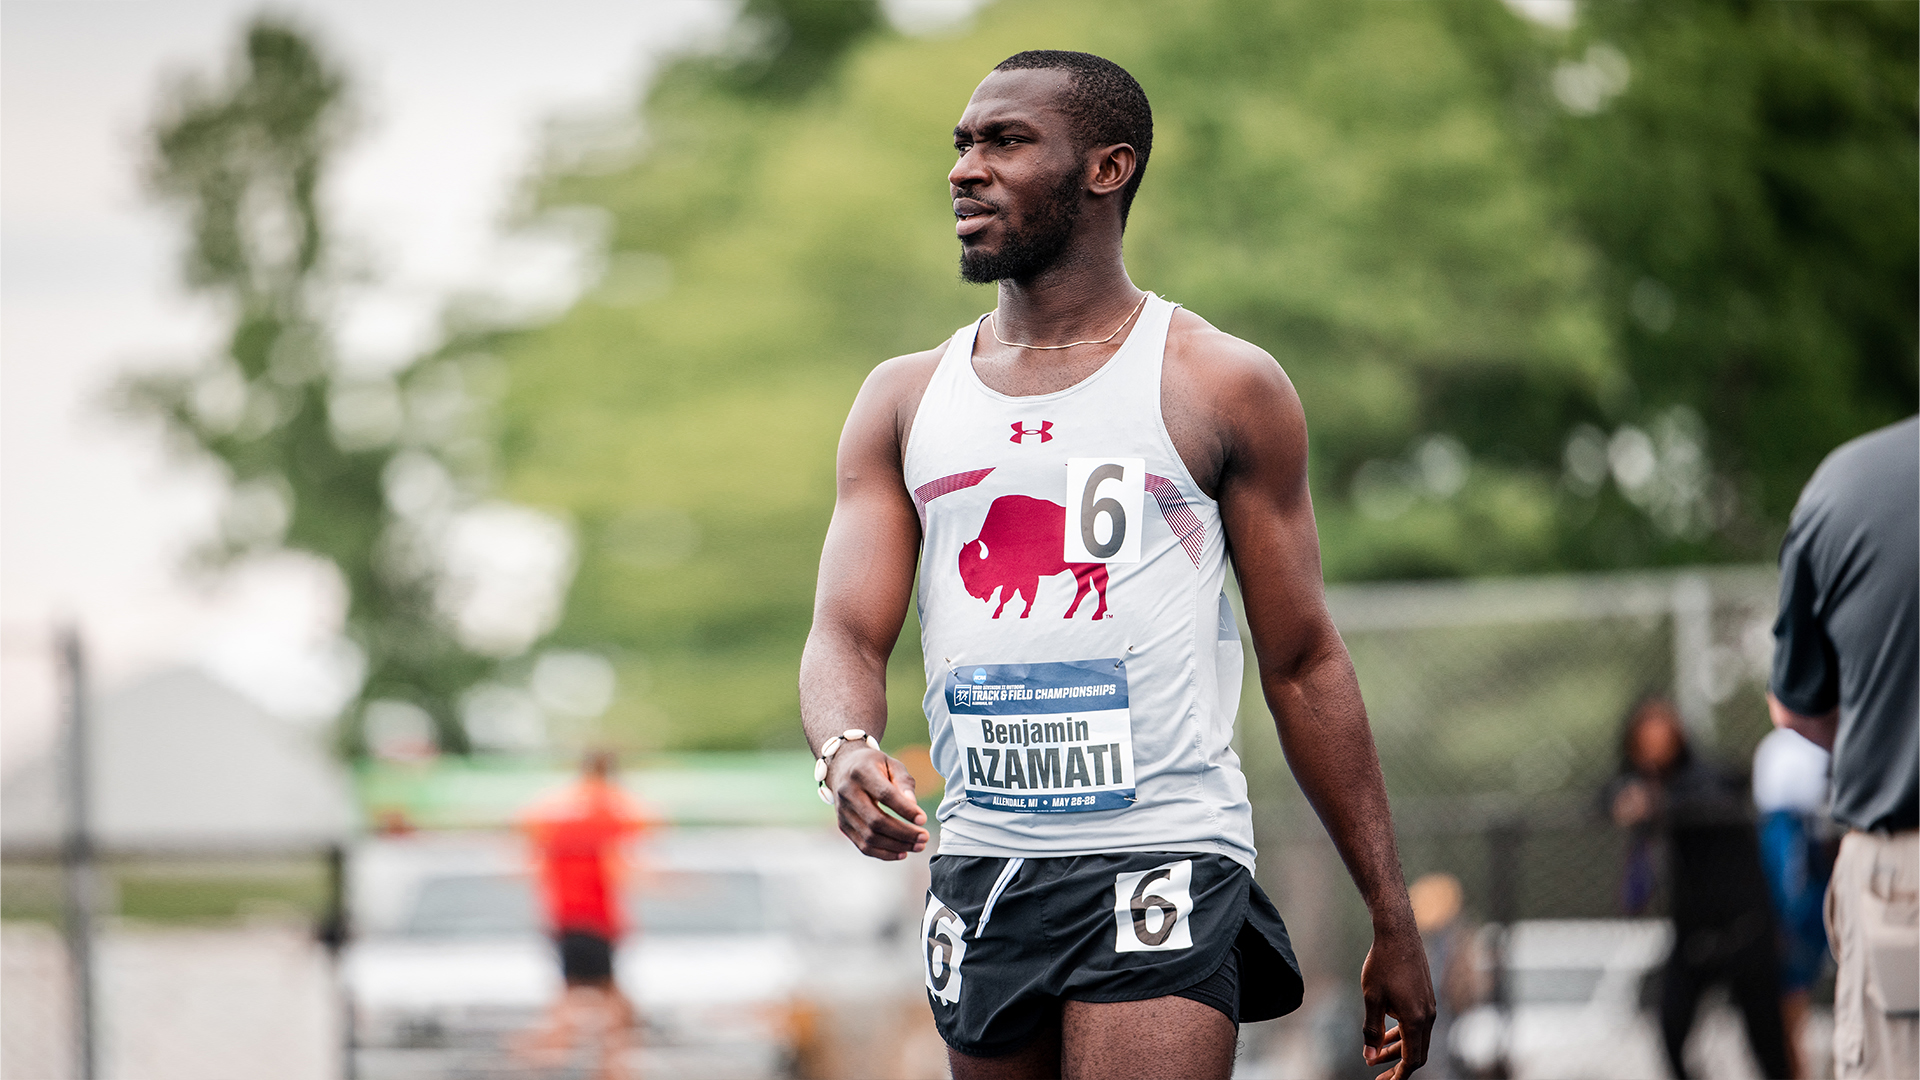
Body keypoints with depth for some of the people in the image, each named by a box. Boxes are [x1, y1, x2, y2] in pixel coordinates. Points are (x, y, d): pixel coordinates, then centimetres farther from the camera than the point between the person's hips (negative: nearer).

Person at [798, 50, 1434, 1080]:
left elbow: (1304, 663, 4)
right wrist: (845, 749, -20)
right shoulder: (905, 399, 13)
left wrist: (1392, 923, 3)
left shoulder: (1224, 387, 3)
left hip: (1159, 867, -5)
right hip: (979, 870, 5)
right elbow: (844, 637, 5)